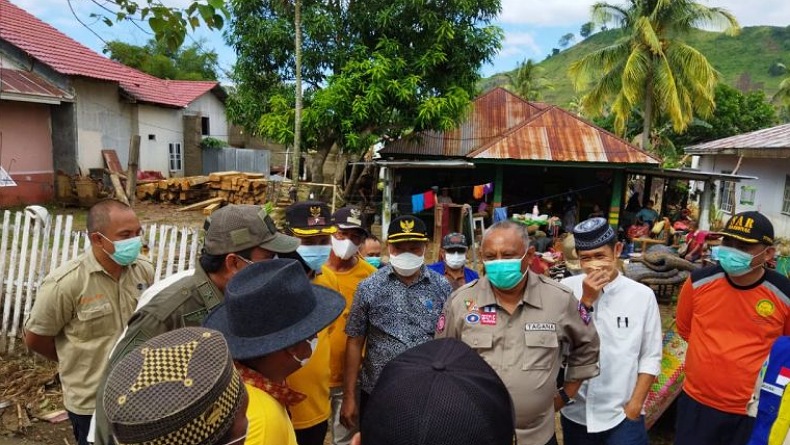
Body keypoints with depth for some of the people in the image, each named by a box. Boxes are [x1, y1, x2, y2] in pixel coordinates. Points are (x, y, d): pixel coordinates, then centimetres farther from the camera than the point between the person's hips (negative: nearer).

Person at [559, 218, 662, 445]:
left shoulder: (642, 295, -7)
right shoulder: (566, 289, -8)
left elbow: (651, 357, -2)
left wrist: (635, 404, -4)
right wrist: (586, 300, -18)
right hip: (575, 412, 1)